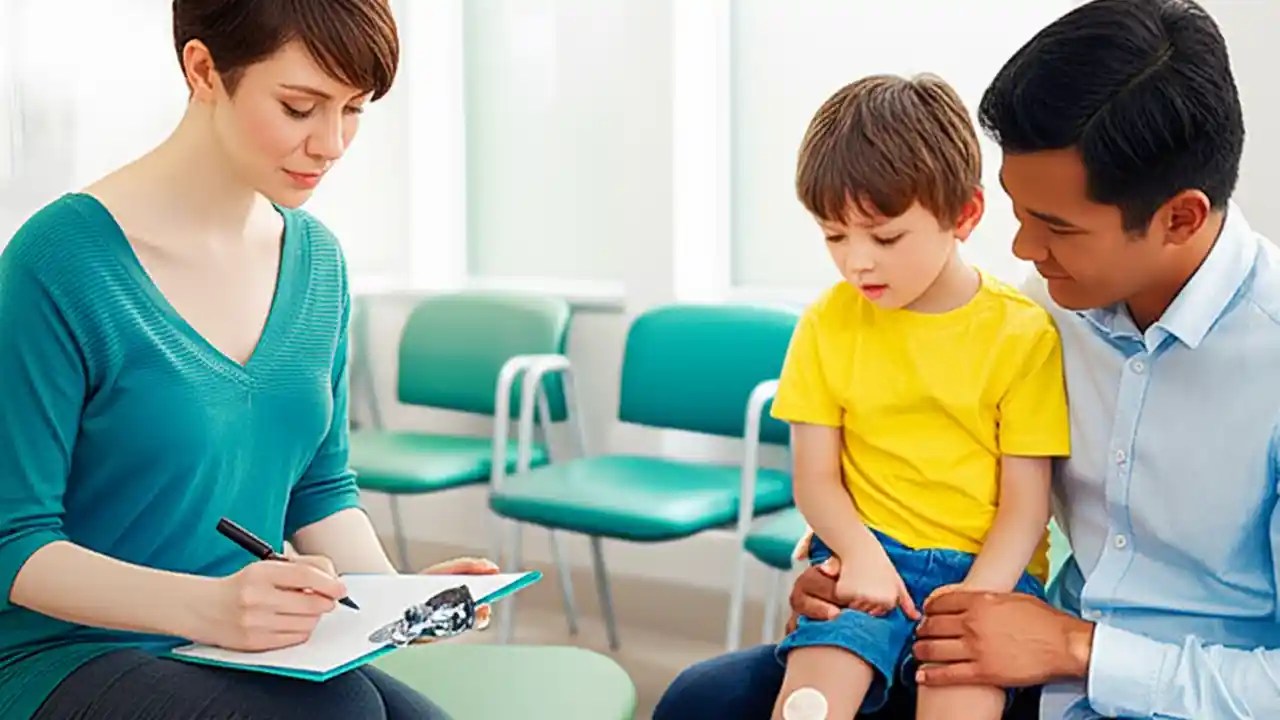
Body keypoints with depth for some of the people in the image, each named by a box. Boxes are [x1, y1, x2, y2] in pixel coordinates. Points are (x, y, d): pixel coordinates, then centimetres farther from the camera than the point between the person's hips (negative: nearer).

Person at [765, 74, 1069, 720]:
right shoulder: (827, 323, 4)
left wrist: (978, 594, -20)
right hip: (864, 556, 1)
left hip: (986, 568, -1)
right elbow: (815, 478, 4)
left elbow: (1026, 499, -3)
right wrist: (861, 553, -15)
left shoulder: (1024, 333, -3)